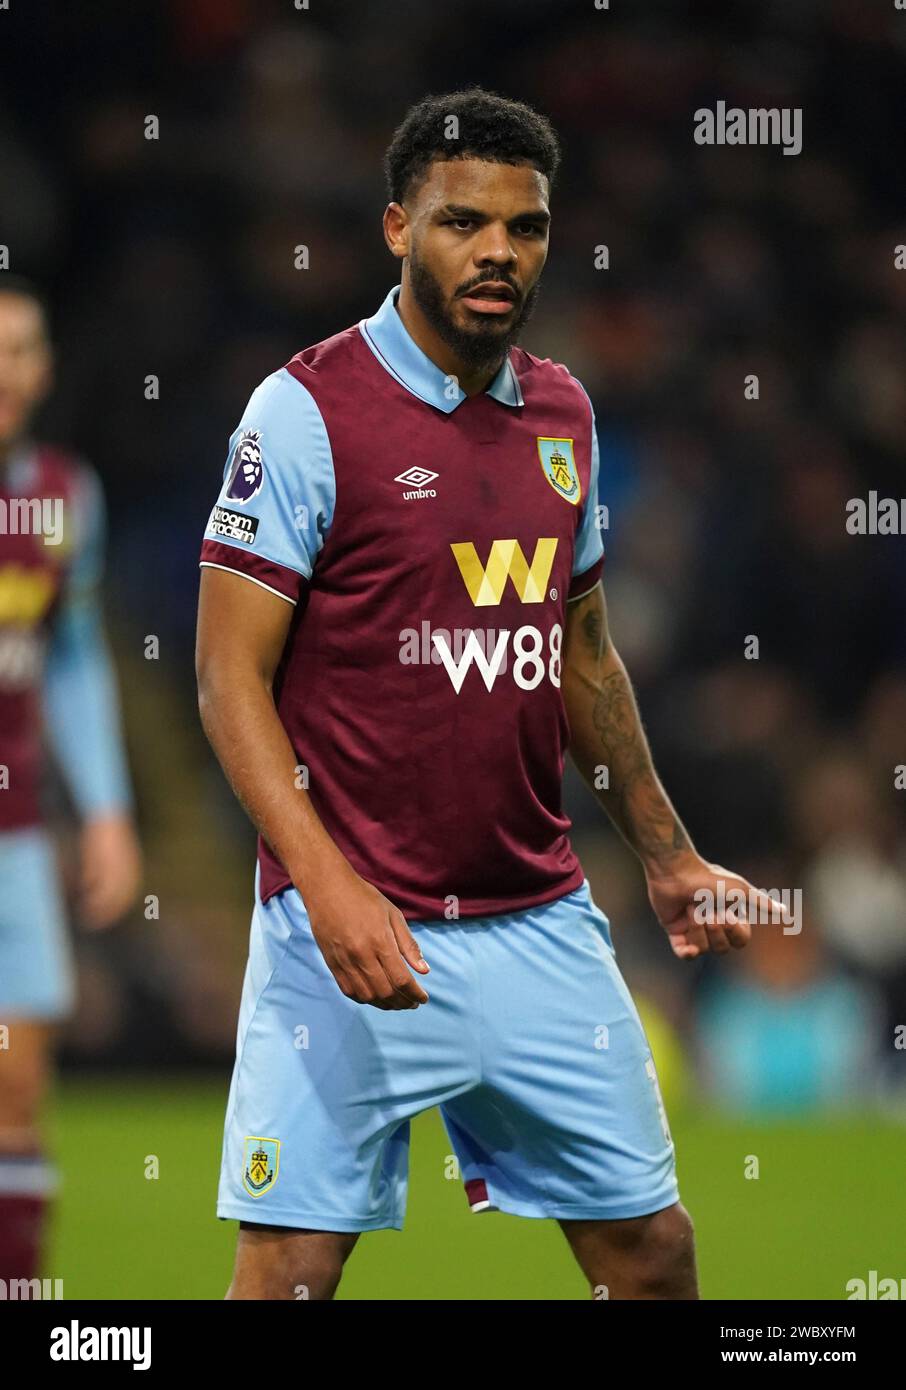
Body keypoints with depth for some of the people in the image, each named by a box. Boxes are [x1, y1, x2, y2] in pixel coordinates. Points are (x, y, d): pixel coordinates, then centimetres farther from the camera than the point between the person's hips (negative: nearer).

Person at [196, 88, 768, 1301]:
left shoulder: (563, 414, 11)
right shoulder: (306, 411, -9)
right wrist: (328, 884, -22)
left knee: (652, 1247, 7)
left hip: (540, 919, 6)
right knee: (291, 1265, -8)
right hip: (357, 931, -6)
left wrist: (668, 857, 21)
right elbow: (232, 675, -11)